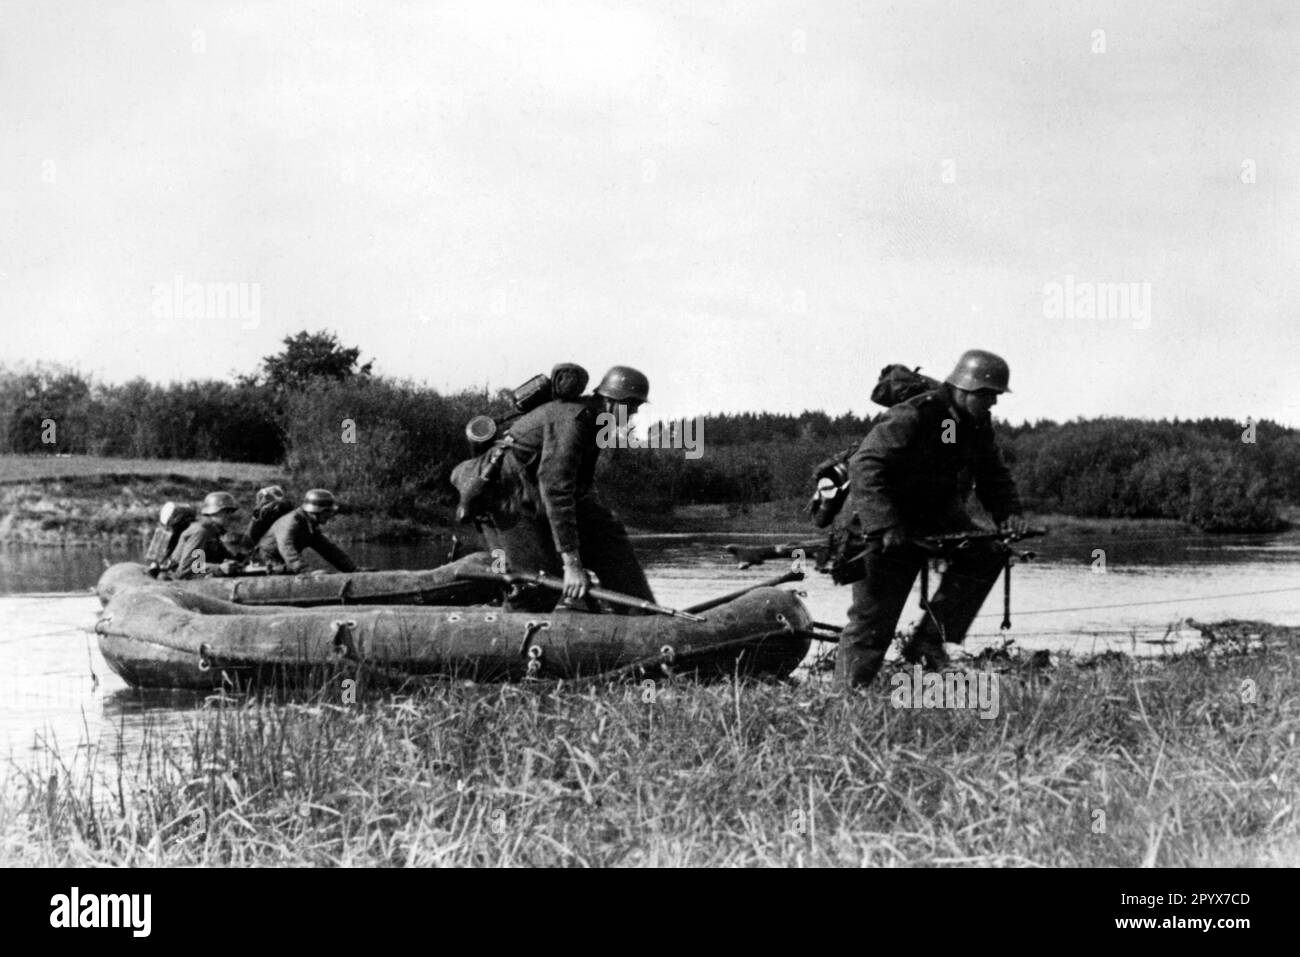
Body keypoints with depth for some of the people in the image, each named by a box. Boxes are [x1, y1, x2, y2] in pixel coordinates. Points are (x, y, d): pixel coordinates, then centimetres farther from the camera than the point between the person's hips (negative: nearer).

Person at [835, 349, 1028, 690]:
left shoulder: (978, 425, 2)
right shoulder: (912, 417, -24)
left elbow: (993, 475, 13)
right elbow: (866, 466, -30)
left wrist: (1009, 512, -8)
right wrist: (885, 525, -39)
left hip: (937, 515, 7)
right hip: (884, 524, -7)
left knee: (985, 555, -15)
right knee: (874, 615, -7)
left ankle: (928, 642, -10)